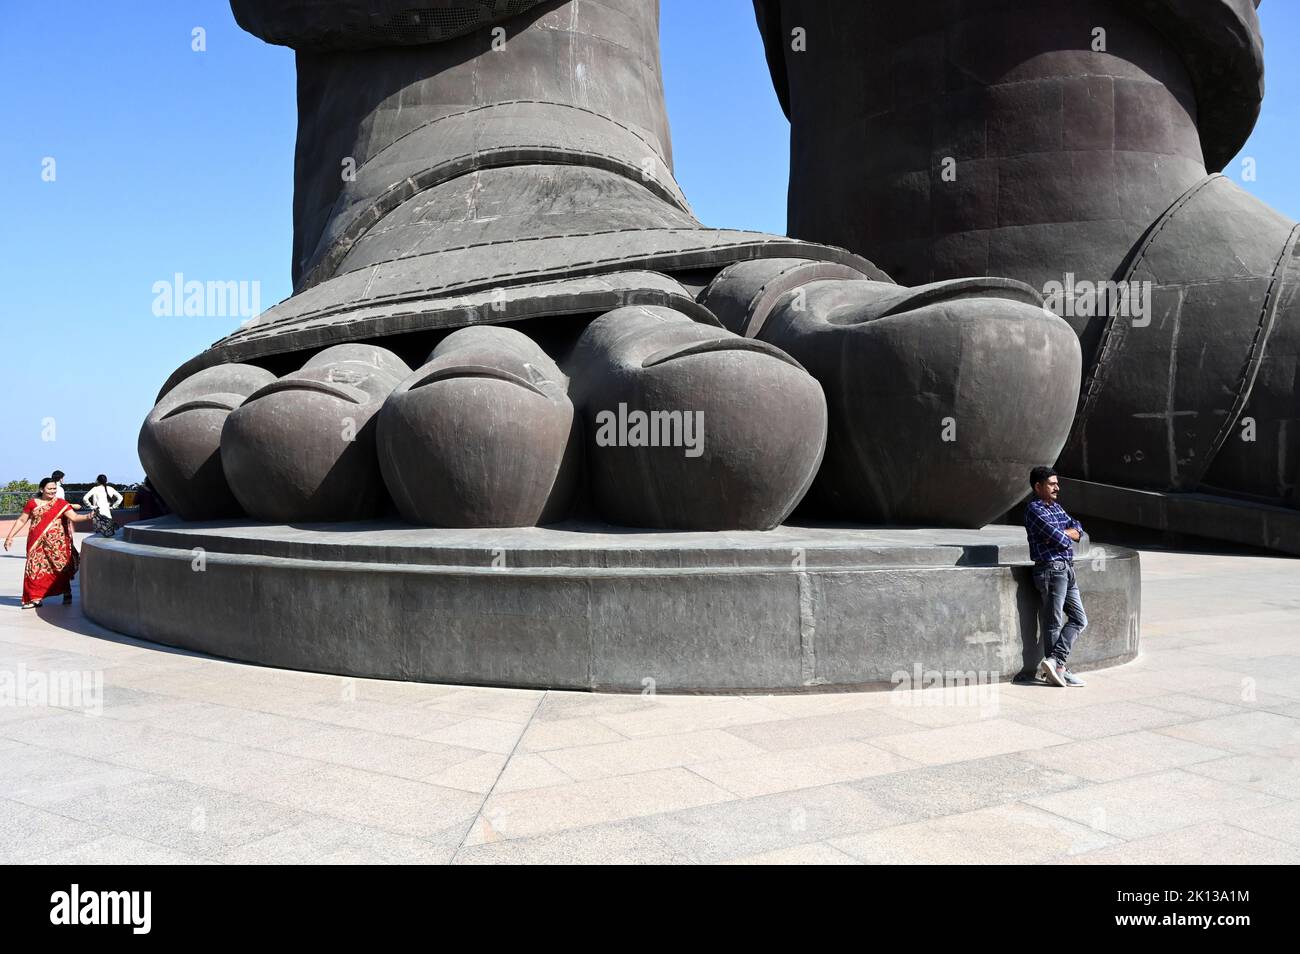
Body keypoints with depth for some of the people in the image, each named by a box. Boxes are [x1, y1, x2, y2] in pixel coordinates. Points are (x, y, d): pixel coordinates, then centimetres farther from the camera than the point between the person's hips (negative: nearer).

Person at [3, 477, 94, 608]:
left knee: (61, 566, -1)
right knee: (35, 567, 1)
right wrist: (10, 537, 10)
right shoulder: (32, 503, 5)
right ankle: (35, 598, 7)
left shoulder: (61, 503, 1)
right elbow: (22, 520, 12)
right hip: (37, 542, 2)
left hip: (56, 542, -2)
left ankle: (67, 593, 12)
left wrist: (88, 517, -27)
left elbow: (74, 517, -9)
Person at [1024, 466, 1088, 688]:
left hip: (1067, 569, 9)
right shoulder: (1034, 509, -10)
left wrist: (1062, 534, -8)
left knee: (1079, 619, 9)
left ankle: (1053, 661, 6)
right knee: (1053, 622, -3)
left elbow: (1078, 529, 11)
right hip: (1051, 569, -9)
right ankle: (1057, 668, 2)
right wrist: (1066, 537, 4)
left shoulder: (1056, 508, 19)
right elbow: (1061, 539, -18)